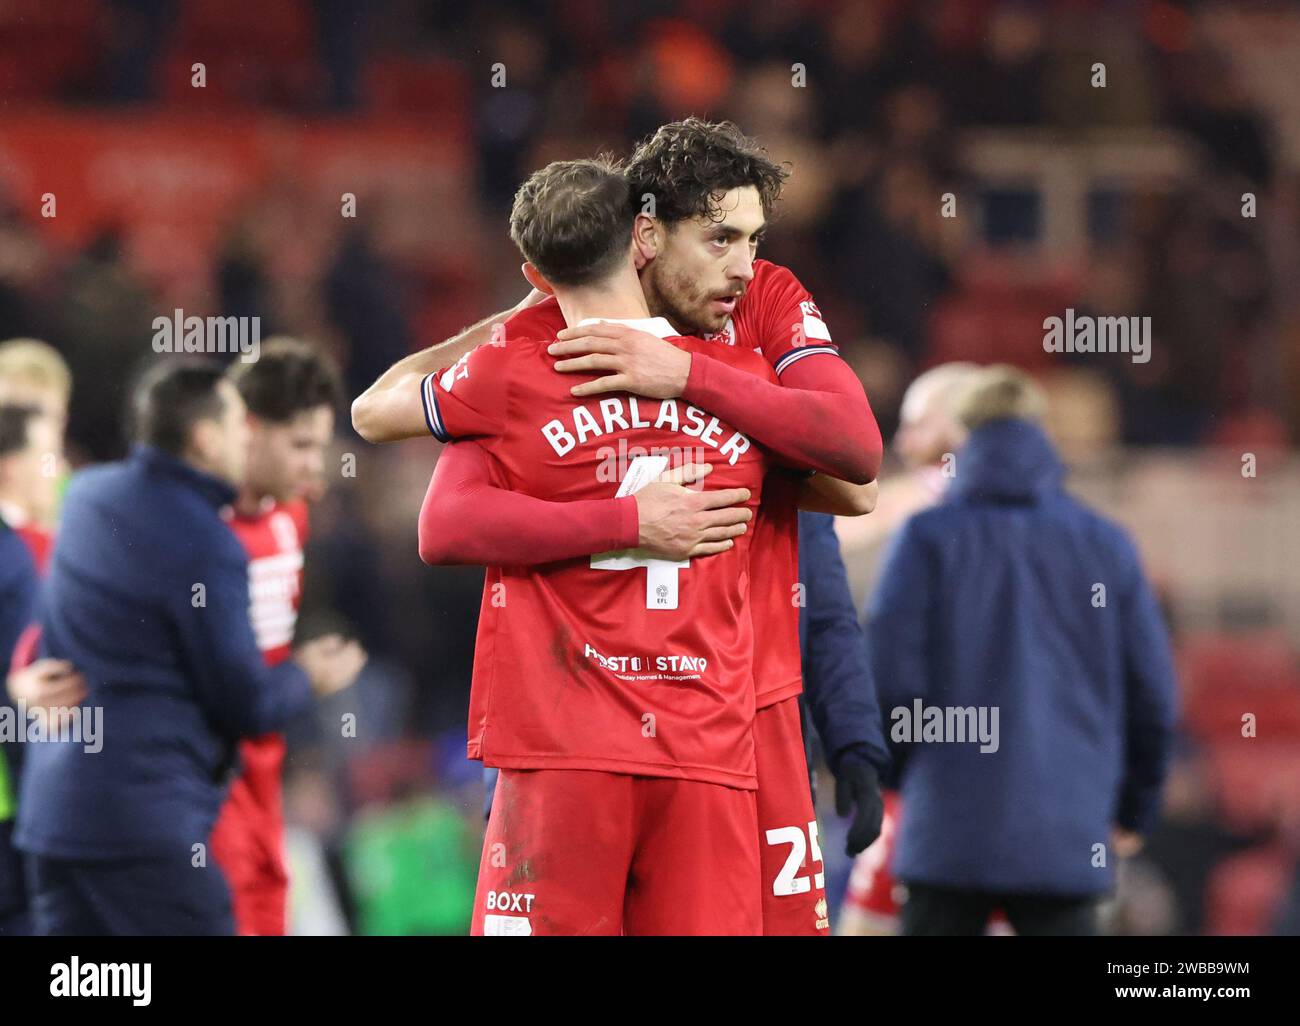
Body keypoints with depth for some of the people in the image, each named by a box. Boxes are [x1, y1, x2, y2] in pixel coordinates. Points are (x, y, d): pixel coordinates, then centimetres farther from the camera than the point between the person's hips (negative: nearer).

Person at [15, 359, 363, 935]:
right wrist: (307, 680, 12)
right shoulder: (206, 547, -15)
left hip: (51, 805, 8)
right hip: (143, 818, -8)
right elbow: (246, 707, -7)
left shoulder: (87, 495, 8)